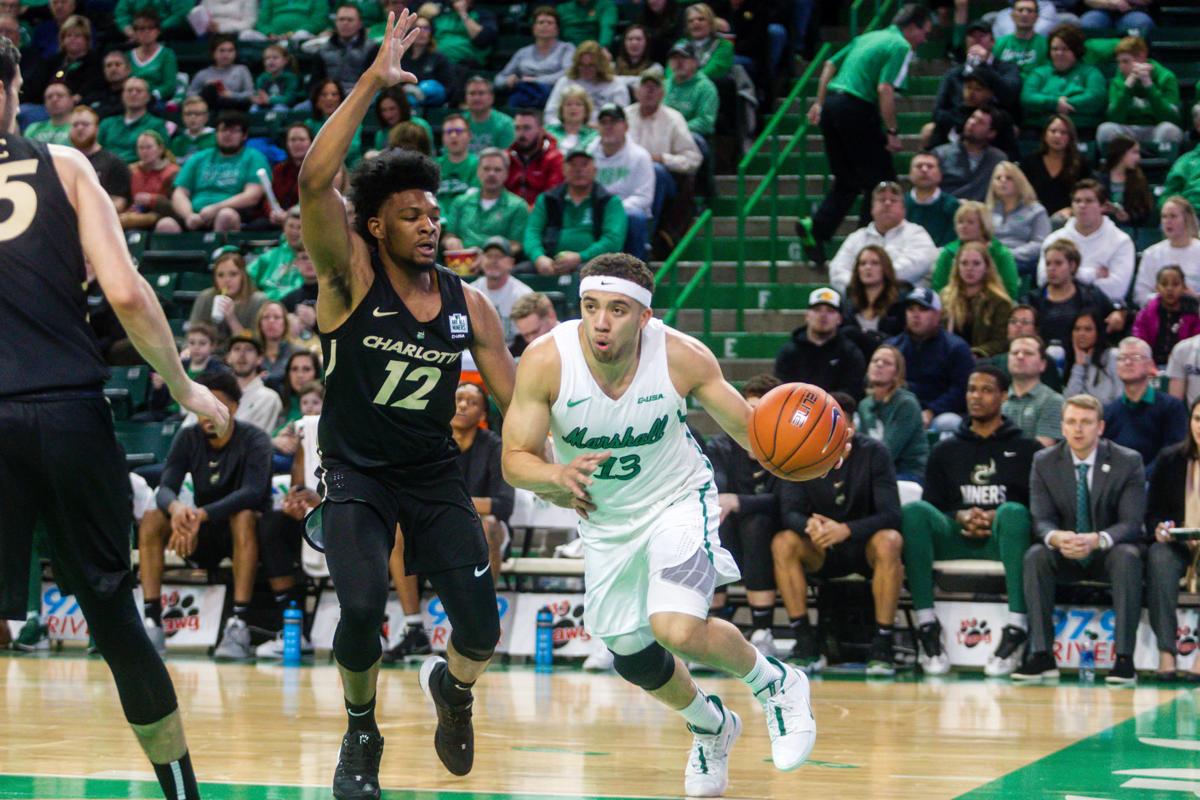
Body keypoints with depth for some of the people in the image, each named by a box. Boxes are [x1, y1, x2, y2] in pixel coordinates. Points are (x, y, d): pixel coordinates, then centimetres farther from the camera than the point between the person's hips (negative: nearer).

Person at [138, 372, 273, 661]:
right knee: (150, 521, -19)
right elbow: (165, 489, -13)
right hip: (204, 538, 4)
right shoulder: (188, 438, -2)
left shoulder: (254, 440, -14)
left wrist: (201, 515, -43)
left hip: (245, 536, -4)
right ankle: (152, 623, -24)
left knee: (243, 517, -37)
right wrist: (176, 507, -39)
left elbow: (253, 493, -30)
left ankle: (239, 626, -41)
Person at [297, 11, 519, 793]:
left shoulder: (468, 304, 0)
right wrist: (373, 83, -31)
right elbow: (314, 181, -28)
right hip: (356, 473, -3)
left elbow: (516, 400, 4)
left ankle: (452, 687, 32)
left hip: (435, 475, 3)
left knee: (482, 630, -7)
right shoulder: (351, 276, -11)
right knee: (363, 609, -24)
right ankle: (362, 733, 7)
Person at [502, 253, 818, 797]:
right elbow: (515, 462, -19)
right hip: (604, 521, 3)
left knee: (678, 630, -26)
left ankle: (776, 684, 5)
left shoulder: (682, 357, -24)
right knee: (634, 659, 15)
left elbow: (746, 424, -11)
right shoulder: (546, 360, -24)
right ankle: (711, 726, 48)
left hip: (678, 501, -3)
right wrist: (557, 477, -42)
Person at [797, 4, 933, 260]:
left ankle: (817, 228, -2)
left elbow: (830, 64, 22)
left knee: (847, 181, 14)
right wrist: (892, 132, -13)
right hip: (857, 109, -8)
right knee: (881, 180, 4)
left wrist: (819, 103, 24)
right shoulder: (901, 47, -6)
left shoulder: (868, 38, 20)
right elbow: (885, 89, -17)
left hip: (832, 103, 8)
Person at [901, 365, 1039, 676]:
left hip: (1002, 538, -2)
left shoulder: (1026, 448, 15)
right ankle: (927, 627, -32)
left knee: (1014, 511, -37)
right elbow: (932, 504, 14)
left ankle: (1016, 627, -41)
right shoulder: (946, 450, 22)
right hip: (956, 535, 2)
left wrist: (996, 519, -12)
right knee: (914, 511, -28)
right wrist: (960, 516, -8)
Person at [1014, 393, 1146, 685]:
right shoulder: (1044, 462, -2)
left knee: (1128, 557, -35)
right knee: (1034, 556, -30)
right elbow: (1041, 519, -8)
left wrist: (1097, 540, -37)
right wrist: (1056, 538, -35)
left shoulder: (1128, 462, -8)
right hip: (1064, 555, 2)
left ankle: (1124, 658, -36)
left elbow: (1131, 523, -15)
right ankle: (1041, 656, -32)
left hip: (1109, 552, -2)